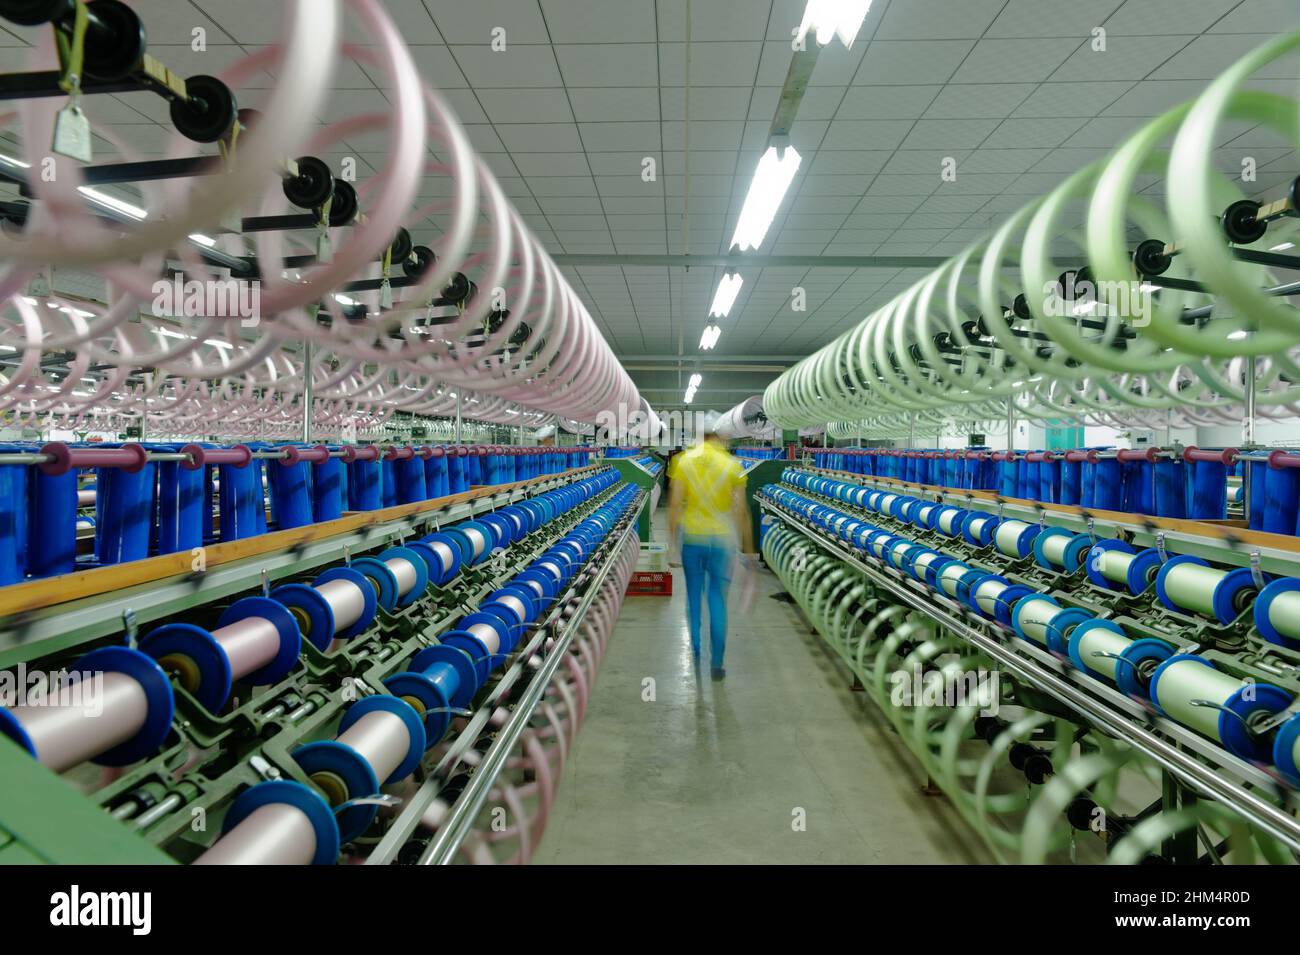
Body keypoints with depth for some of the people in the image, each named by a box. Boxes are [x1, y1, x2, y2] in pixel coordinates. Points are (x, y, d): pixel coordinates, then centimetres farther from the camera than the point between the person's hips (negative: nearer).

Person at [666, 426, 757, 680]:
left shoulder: (684, 461, -1)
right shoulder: (733, 465, -3)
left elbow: (675, 504, -6)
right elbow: (742, 510, -4)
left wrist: (673, 542, 0)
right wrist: (748, 548, 4)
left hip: (692, 537, 1)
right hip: (721, 539, -1)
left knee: (693, 594, 19)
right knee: (718, 600, 6)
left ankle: (696, 649, 28)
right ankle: (716, 664, 9)